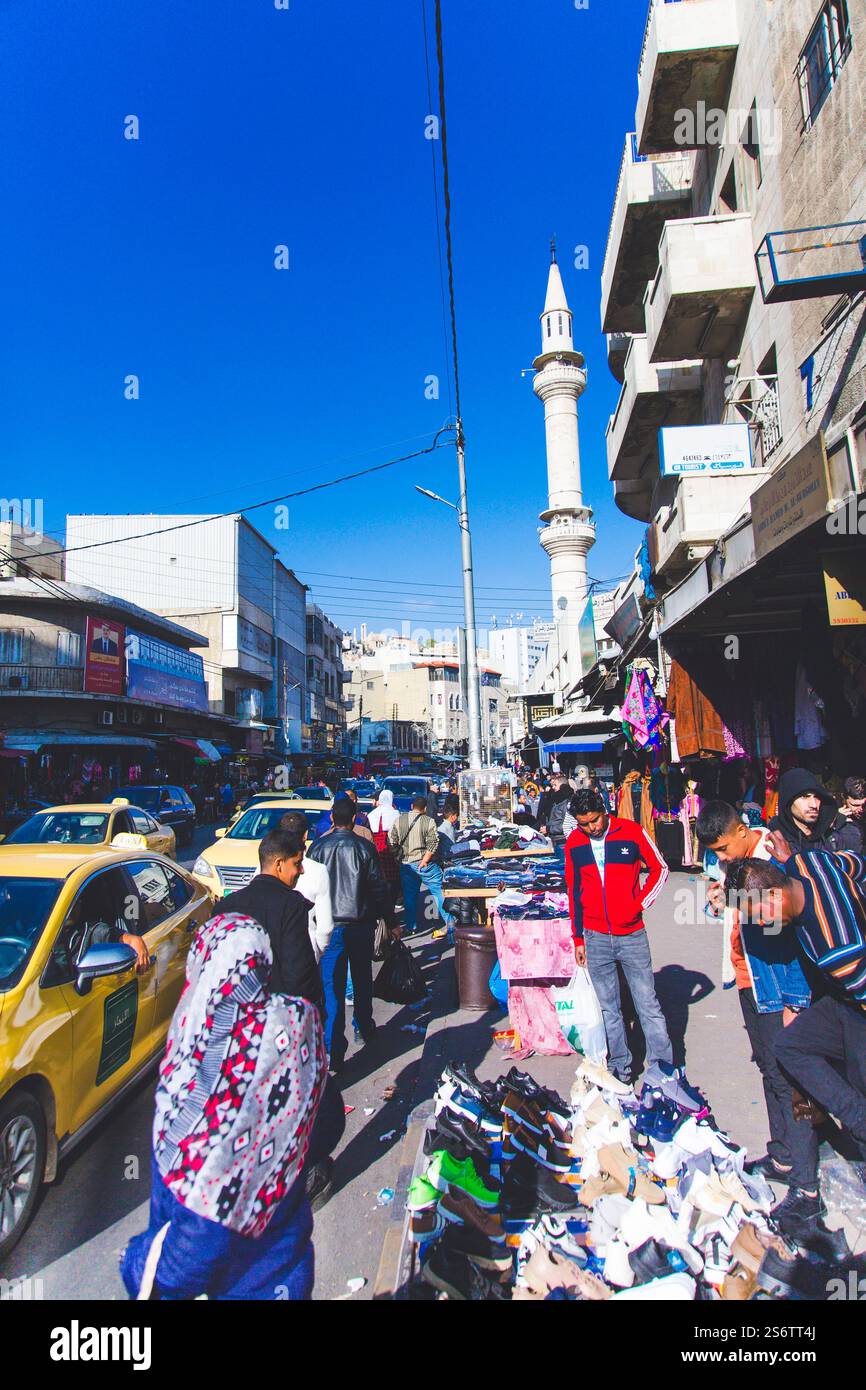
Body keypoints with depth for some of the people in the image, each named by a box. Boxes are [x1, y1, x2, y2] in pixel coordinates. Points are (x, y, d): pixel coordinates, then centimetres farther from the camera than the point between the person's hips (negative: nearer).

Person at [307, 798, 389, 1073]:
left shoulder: (318, 847, -5)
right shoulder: (364, 847, -7)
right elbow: (378, 887, -4)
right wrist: (376, 915, 12)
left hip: (329, 926, -1)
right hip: (361, 924, 1)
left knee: (332, 987, 1)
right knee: (362, 980, 20)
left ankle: (334, 1052, -2)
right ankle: (365, 1029, 38)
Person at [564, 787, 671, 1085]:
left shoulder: (631, 832, -8)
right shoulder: (573, 843, 1)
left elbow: (660, 869, 4)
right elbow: (574, 891, 9)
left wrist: (639, 904, -6)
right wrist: (578, 938, 10)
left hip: (631, 934, -2)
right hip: (595, 937, 2)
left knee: (648, 1004, 4)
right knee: (608, 1007, 9)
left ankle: (663, 1067, 17)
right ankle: (620, 1066, 22)